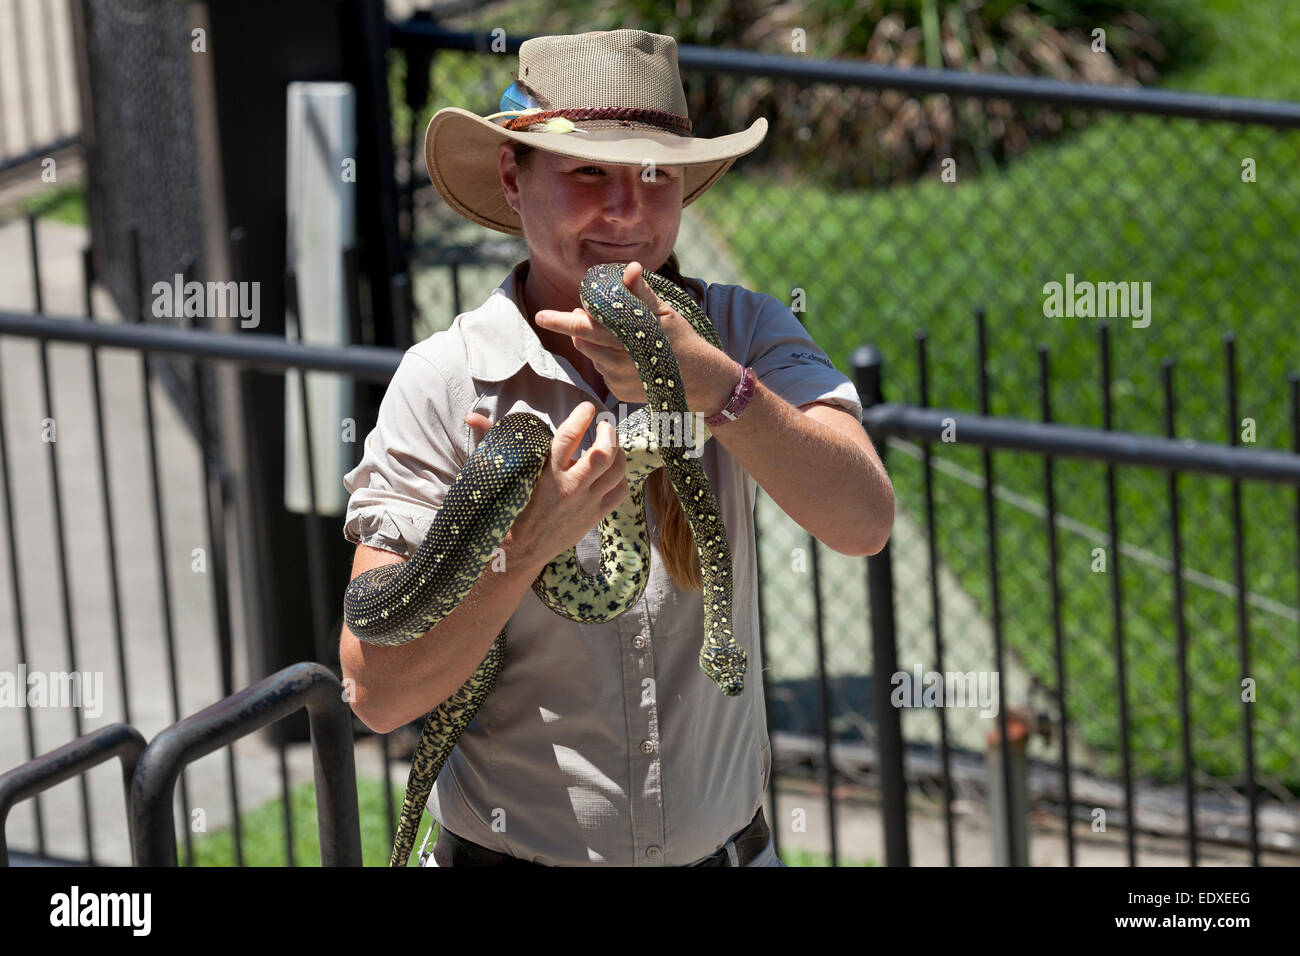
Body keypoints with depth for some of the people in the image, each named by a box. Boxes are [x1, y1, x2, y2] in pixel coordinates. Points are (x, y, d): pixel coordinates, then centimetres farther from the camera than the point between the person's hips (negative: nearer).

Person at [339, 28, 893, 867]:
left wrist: (707, 379, -31)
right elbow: (381, 694, -15)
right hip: (510, 855, -2)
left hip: (729, 845, 3)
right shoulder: (441, 385, -13)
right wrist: (521, 548, -29)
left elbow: (865, 523, -21)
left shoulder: (745, 333, -5)